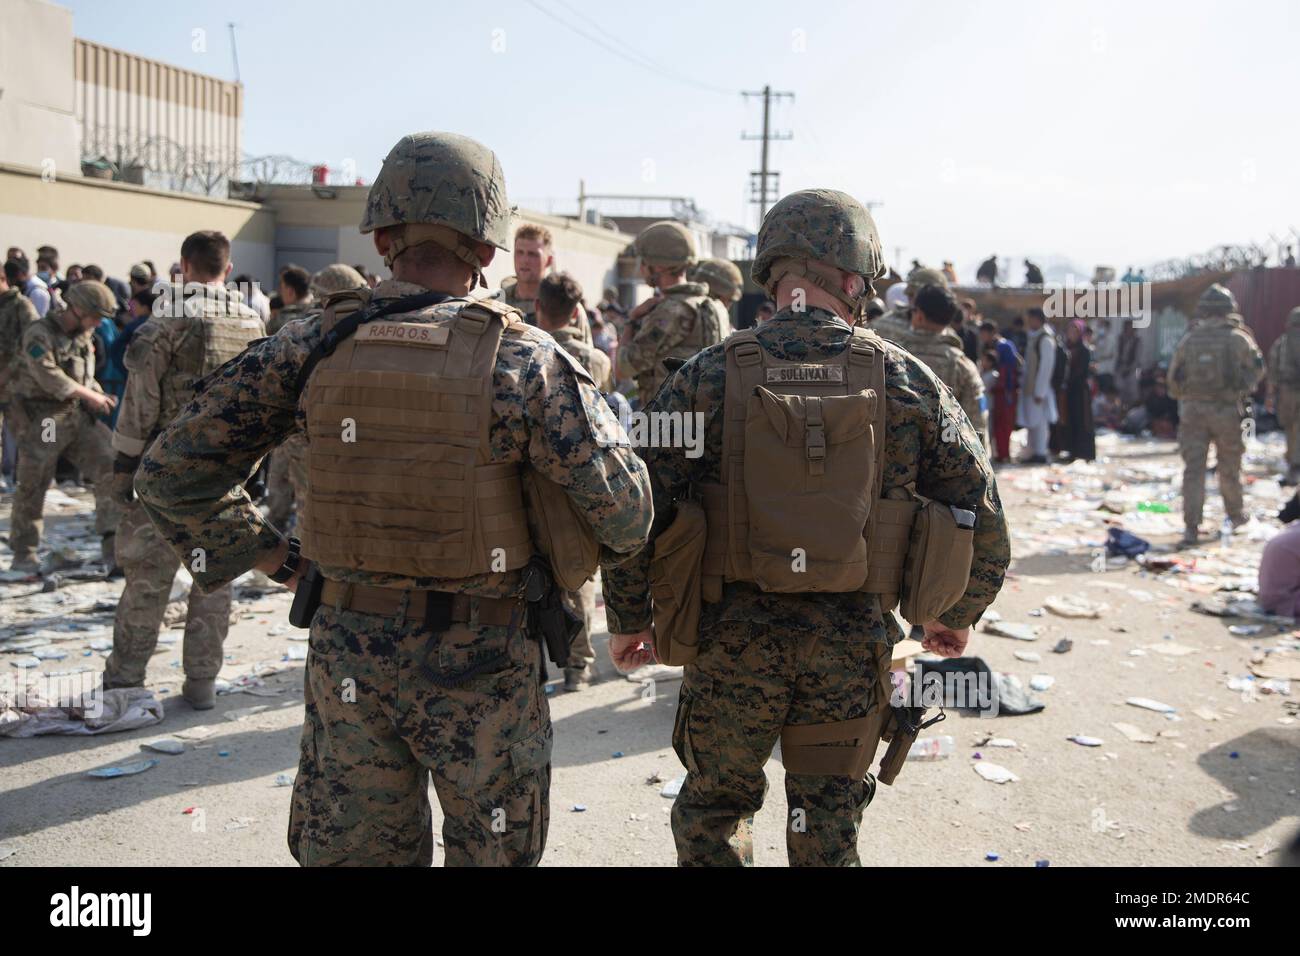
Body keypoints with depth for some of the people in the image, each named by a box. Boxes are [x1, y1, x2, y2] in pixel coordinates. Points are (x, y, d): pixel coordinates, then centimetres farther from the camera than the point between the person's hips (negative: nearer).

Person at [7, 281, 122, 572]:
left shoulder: (83, 336, 11)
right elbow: (50, 378, -21)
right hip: (43, 420, -6)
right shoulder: (38, 334, -12)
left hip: (78, 416, 6)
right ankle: (23, 555, 18)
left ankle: (112, 547, -6)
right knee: (32, 488, 4)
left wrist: (101, 397, 2)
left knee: (110, 468, -8)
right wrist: (91, 395, -14)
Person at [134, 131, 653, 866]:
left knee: (350, 851, 20)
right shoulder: (524, 359, -14)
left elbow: (171, 473, -1)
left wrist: (276, 559, 6)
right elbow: (623, 508, -16)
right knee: (493, 851, 18)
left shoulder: (312, 349, -5)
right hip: (481, 664, -2)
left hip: (348, 650, 3)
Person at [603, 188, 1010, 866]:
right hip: (854, 646, 1)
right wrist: (955, 615, 18)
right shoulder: (906, 382, -4)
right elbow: (982, 517, 1)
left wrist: (628, 619, 6)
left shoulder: (709, 376, -8)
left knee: (712, 811, 22)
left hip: (733, 639, -1)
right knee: (828, 833, 19)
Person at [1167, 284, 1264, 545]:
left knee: (1193, 468, 1)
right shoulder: (1237, 339, -6)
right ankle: (1234, 514, 35)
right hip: (1227, 411, -1)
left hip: (1193, 409, 1)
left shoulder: (1187, 341, -1)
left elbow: (1173, 380, 4)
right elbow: (1257, 368, 7)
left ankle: (1191, 526, -5)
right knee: (1229, 466, 17)